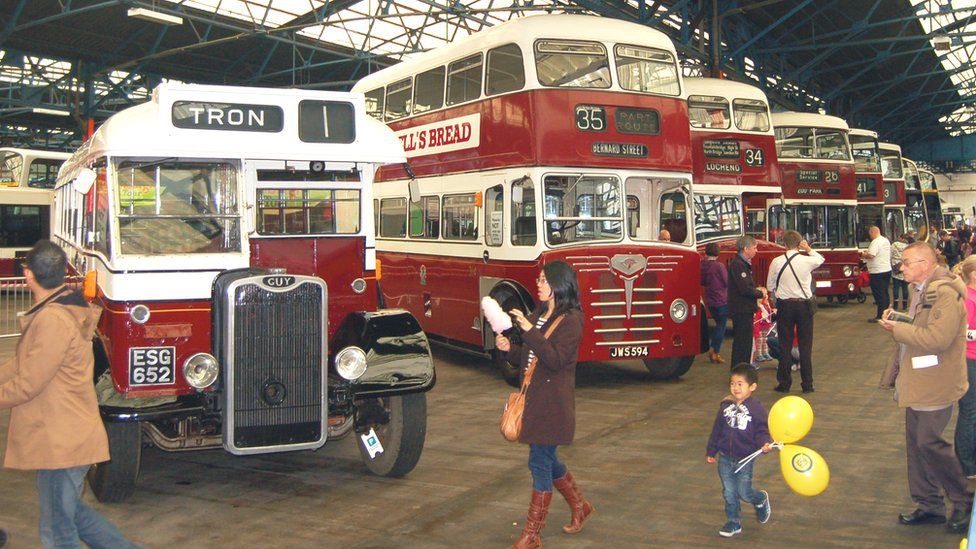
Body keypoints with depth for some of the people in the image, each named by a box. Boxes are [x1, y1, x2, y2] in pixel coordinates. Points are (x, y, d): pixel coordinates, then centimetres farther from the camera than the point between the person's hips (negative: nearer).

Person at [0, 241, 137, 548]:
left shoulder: (53, 320, -22)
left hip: (60, 443, -10)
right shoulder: (67, 307, 9)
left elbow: (27, 384, -20)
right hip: (67, 438, 10)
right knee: (73, 512, 23)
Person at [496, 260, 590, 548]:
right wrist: (509, 348, -1)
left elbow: (556, 359, -22)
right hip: (533, 397, 9)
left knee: (540, 462, -4)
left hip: (553, 402, -9)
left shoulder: (570, 320, -12)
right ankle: (579, 505, 37)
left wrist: (530, 331, -28)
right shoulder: (539, 315, 14)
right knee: (545, 460, 17)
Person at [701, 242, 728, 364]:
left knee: (718, 325, 22)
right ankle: (715, 353, 3)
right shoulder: (719, 266, -17)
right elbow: (727, 282, -9)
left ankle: (712, 348, 17)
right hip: (722, 301, -6)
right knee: (721, 327, 3)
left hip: (710, 302, 6)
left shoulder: (702, 266, 0)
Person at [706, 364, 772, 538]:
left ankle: (761, 499, 35)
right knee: (729, 493, 9)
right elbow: (717, 430, 8)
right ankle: (733, 522, 24)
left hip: (745, 459, -4)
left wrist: (764, 443, -29)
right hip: (725, 458, 4)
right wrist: (711, 451, 12)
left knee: (744, 493, 2)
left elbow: (761, 430, -8)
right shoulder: (726, 405, 1)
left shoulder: (756, 408, -11)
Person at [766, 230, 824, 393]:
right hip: (804, 305, 0)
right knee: (805, 346, 7)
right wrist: (808, 249, 13)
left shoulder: (776, 262, -7)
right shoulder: (807, 260, -8)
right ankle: (807, 384, 10)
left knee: (784, 345, 8)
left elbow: (770, 286, 3)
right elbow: (821, 259, 17)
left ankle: (784, 383, 11)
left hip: (784, 306, 0)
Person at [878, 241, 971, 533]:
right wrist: (898, 322, 6)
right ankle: (929, 505, 24)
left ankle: (963, 502, 12)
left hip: (936, 383, -10)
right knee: (916, 442, 13)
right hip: (916, 382, 10)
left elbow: (937, 338, -29)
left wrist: (897, 328, -22)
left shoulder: (945, 293, -20)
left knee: (928, 441, -7)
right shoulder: (921, 290, 12)